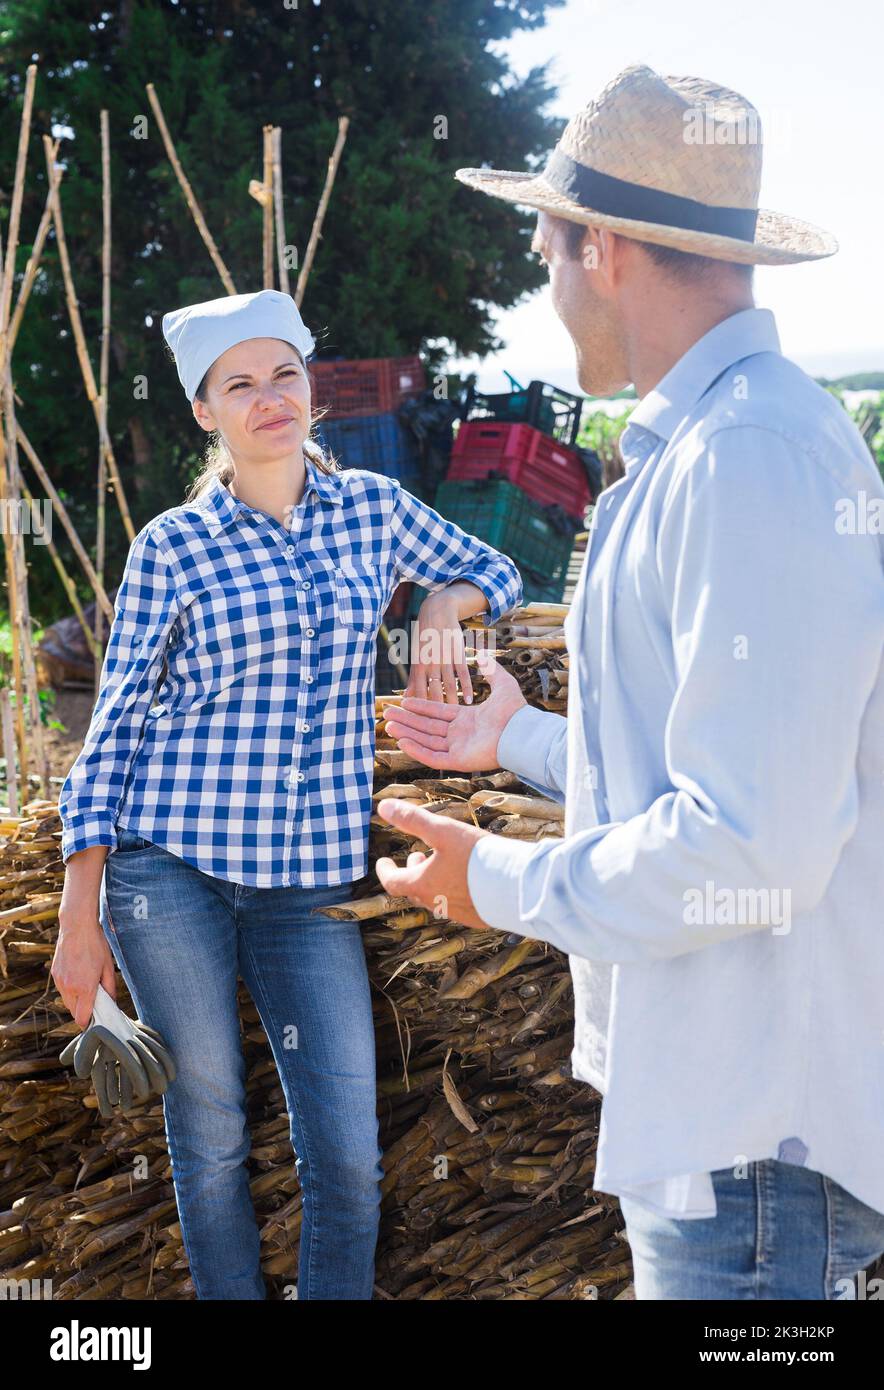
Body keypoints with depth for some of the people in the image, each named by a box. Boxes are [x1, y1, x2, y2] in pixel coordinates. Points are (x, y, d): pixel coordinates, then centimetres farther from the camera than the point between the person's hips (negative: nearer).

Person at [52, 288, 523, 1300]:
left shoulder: (373, 508, 8)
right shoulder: (171, 546, 0)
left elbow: (493, 572, 24)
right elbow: (115, 724, 1)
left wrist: (440, 608, 0)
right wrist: (79, 915, -2)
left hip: (313, 875, 2)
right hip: (170, 869, -2)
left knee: (349, 1155, -1)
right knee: (209, 1139, 6)